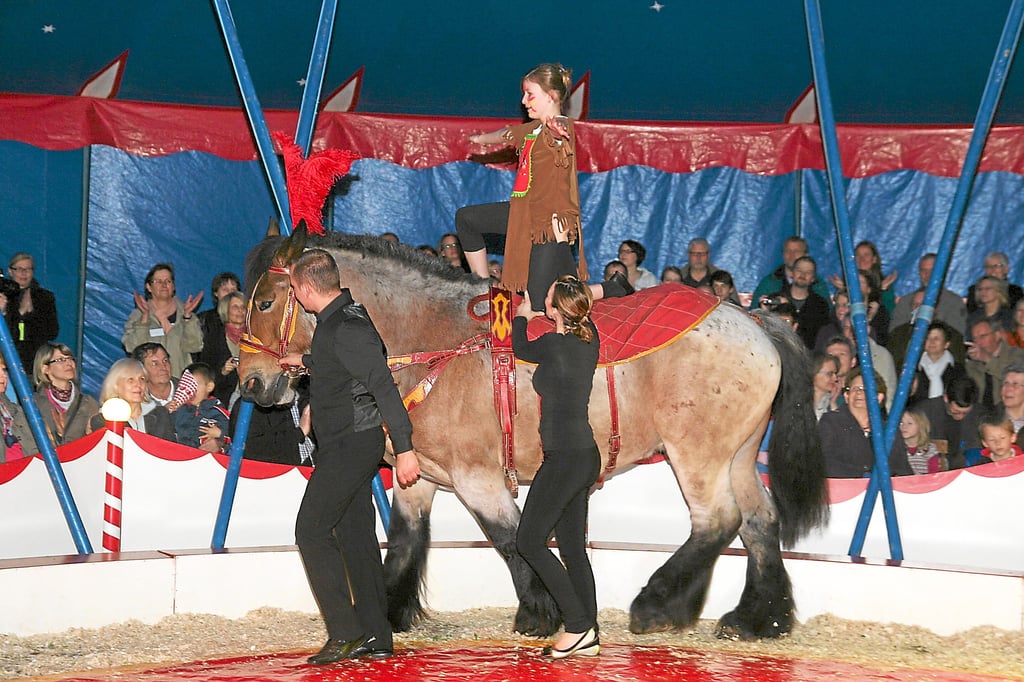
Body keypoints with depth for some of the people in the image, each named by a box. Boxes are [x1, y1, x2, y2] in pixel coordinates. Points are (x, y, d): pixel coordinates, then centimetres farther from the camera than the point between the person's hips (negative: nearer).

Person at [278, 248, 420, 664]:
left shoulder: (347, 328, -20)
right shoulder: (336, 320, 12)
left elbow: (384, 386, -25)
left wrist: (404, 449, -28)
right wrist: (307, 361, 52)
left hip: (351, 444, -10)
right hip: (348, 444, 10)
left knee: (311, 529, -9)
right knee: (355, 535, 11)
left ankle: (345, 633, -8)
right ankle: (375, 637, 16)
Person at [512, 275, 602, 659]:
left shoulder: (553, 345, -15)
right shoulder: (589, 340, 6)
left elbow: (521, 349, 8)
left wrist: (521, 317, 26)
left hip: (564, 458, -9)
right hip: (585, 456, 9)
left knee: (529, 542, -1)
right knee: (573, 549, 11)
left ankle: (578, 626, -3)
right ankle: (588, 635, 12)